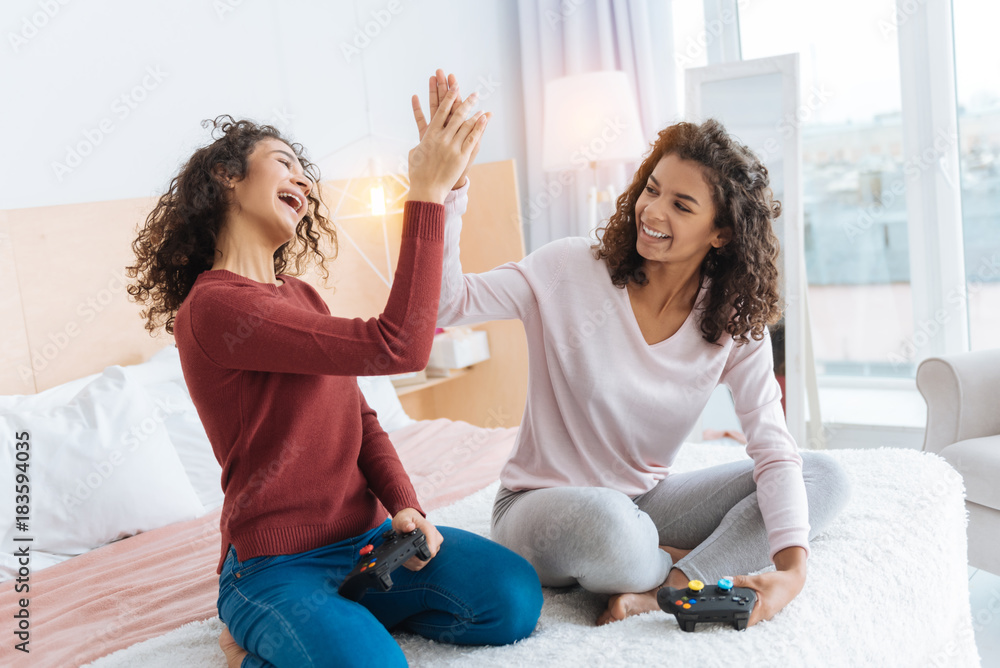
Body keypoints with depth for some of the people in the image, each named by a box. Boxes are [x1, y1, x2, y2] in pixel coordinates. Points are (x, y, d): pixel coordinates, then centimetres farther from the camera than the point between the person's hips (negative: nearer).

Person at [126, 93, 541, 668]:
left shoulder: (301, 295, 13)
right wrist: (429, 191, -24)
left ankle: (344, 615, 7)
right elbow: (396, 347, -26)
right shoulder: (213, 307, -17)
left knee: (514, 599, -13)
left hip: (368, 537, 8)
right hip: (277, 565, -7)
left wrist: (405, 508, -7)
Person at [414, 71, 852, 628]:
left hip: (647, 502, 4)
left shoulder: (734, 323, -5)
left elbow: (773, 447, -13)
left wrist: (793, 566, -28)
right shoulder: (572, 269, -13)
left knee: (826, 477, -10)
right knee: (605, 521, -41)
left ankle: (670, 585, -24)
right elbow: (446, 302, -21)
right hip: (542, 505, -4)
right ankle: (708, 567, -8)